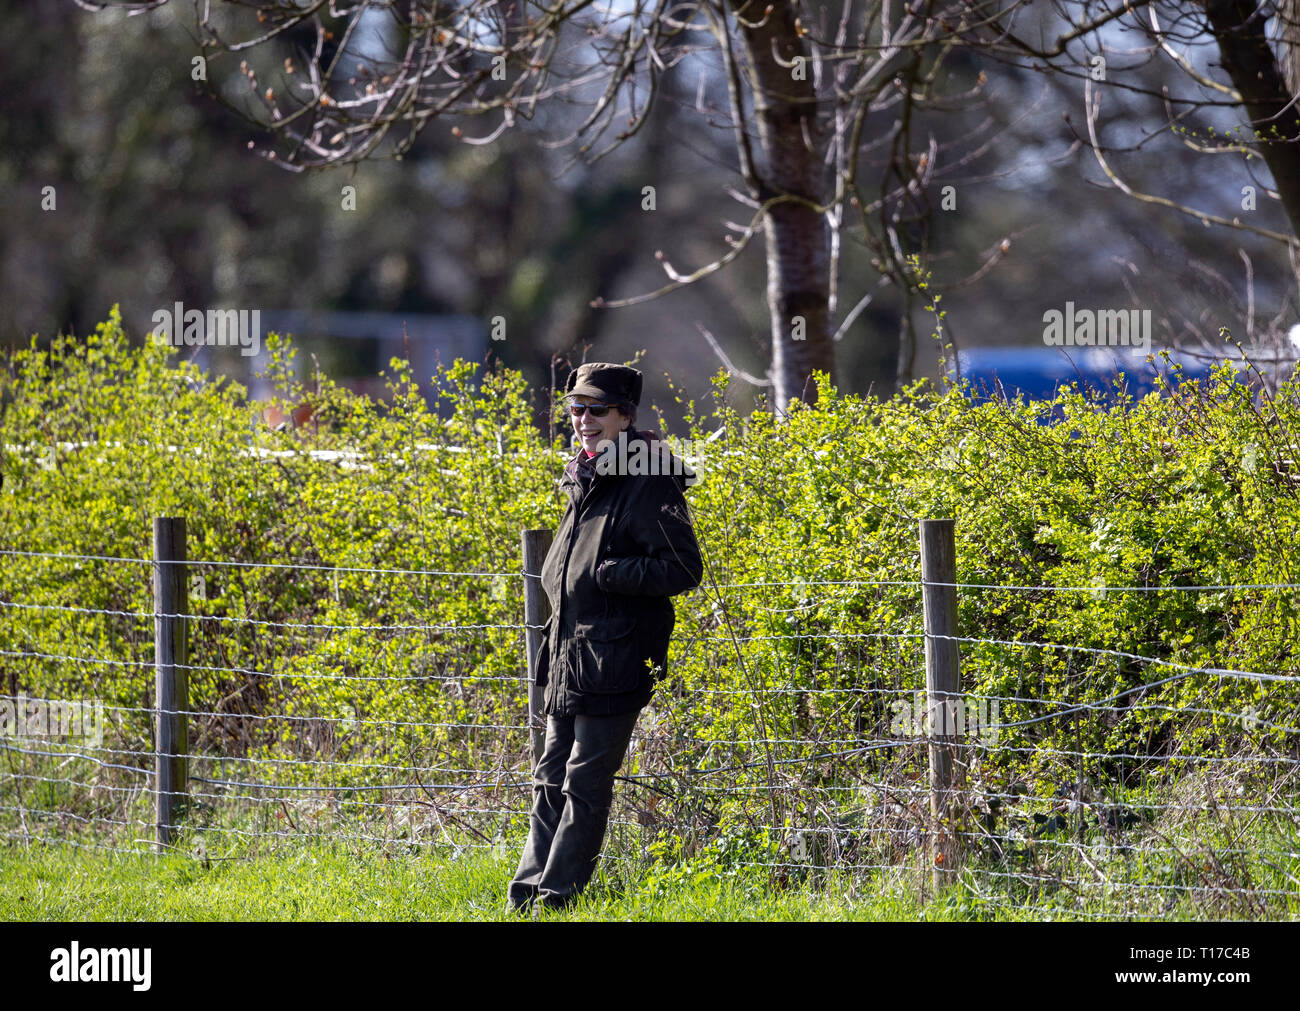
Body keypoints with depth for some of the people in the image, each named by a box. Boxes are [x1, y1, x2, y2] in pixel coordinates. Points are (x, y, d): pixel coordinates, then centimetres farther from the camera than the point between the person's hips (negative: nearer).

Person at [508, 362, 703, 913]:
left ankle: (557, 892, -1)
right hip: (567, 656, 9)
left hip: (613, 661, -9)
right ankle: (528, 890, 15)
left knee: (586, 784, -5)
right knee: (551, 778, 11)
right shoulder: (584, 480, 15)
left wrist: (608, 575, -21)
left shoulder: (647, 485, -13)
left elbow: (684, 568, -18)